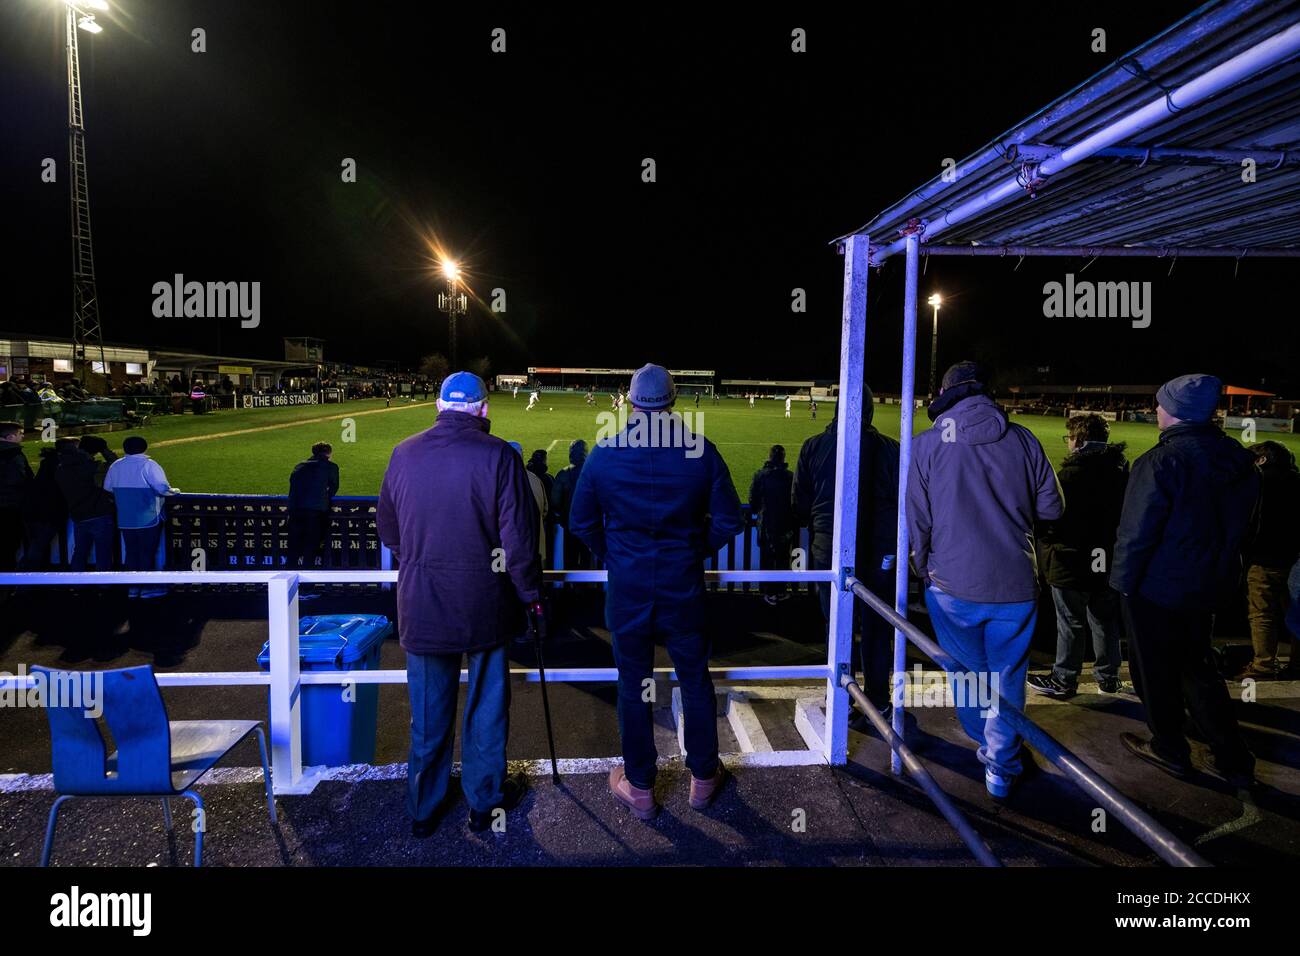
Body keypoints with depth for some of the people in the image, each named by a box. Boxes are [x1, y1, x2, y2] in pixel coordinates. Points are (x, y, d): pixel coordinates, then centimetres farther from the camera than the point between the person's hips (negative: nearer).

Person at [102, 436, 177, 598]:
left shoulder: (115, 466, 6)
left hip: (125, 520, 5)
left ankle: (132, 587, 17)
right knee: (148, 553, 2)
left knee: (131, 552, 13)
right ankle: (148, 588, 6)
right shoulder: (148, 465, -11)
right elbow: (163, 488, -18)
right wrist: (173, 491, 1)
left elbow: (107, 488, 14)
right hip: (148, 518, -5)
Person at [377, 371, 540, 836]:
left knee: (428, 713, 16)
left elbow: (388, 529, 10)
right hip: (486, 606, -3)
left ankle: (424, 809, 31)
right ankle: (484, 801, 30)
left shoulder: (404, 454, -2)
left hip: (421, 605, 3)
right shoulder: (498, 456, -14)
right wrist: (531, 593, -1)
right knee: (486, 707, 15)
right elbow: (518, 537, -14)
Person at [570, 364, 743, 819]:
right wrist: (697, 550, 10)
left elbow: (582, 521, -1)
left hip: (627, 588, 0)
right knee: (695, 682, 17)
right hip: (683, 587, 0)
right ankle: (703, 778, 32)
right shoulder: (701, 451, -9)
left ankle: (639, 788, 26)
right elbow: (728, 520, -6)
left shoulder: (604, 452, -8)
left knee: (633, 687, 13)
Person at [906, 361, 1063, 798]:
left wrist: (924, 570, 11)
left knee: (967, 672, 20)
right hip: (1015, 585, 1)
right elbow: (1051, 508, 3)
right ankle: (1001, 769, 22)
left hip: (952, 585, -1)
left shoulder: (927, 443, -6)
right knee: (1007, 679, 14)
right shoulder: (1022, 439, -2)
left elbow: (917, 520, -4)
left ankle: (986, 743, 36)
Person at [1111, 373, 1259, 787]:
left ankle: (1169, 749, 30)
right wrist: (1218, 565, 21)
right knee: (1196, 666, 23)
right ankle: (1234, 760, 27)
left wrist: (1122, 581, -9)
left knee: (1156, 673, 13)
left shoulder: (1161, 462, -24)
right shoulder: (1239, 459, 0)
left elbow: (1136, 532, -21)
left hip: (1157, 587, -7)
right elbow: (1241, 524, 10)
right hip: (1210, 584, 7)